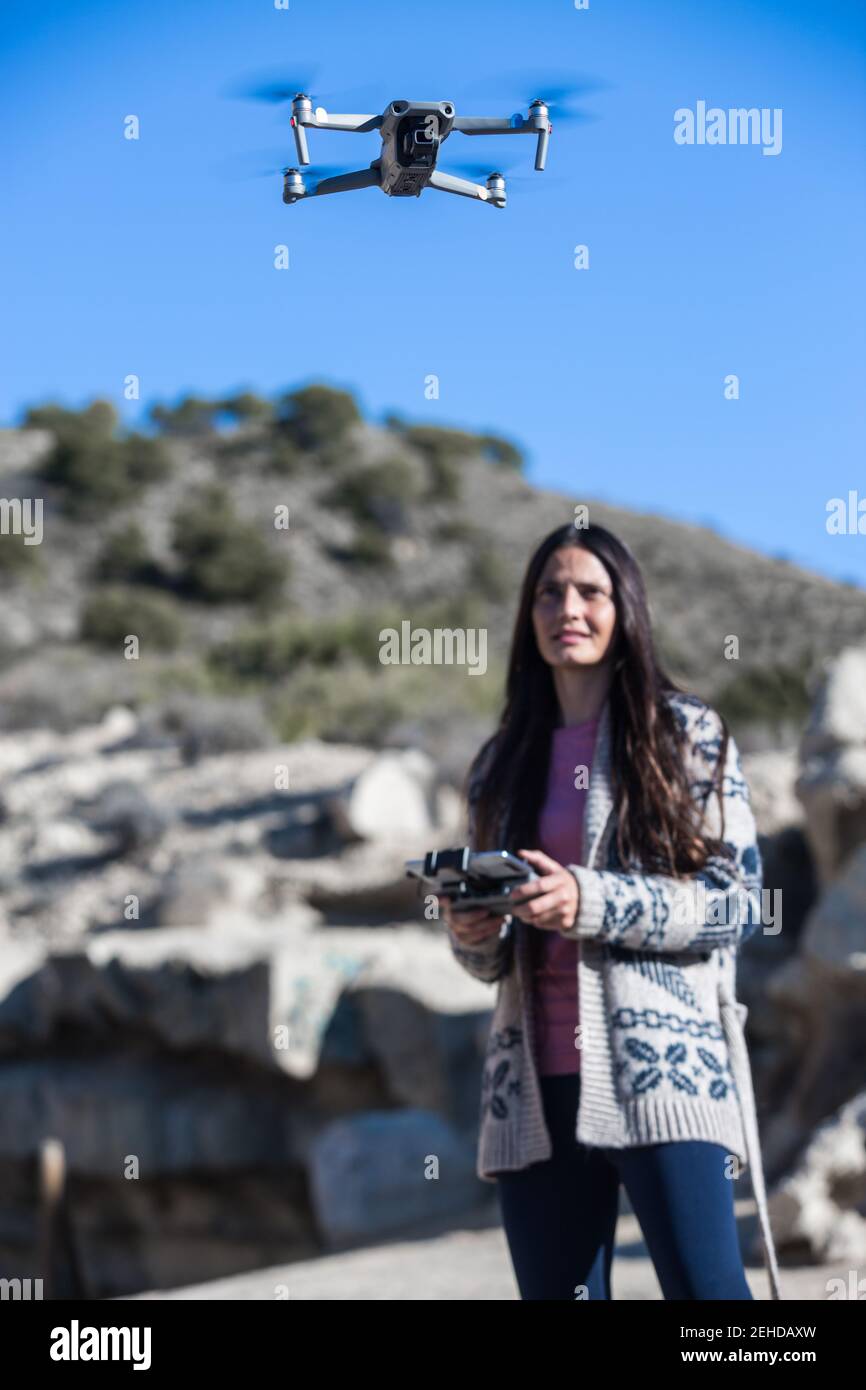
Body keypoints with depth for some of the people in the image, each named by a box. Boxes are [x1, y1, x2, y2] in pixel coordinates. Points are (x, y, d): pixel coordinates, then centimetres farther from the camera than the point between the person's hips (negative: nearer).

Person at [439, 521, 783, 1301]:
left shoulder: (689, 733, 4)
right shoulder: (503, 764, 17)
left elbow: (739, 900, -4)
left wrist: (592, 902, -16)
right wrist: (472, 936, -3)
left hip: (662, 1069, -4)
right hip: (534, 1086, 5)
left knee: (706, 1289, -14)